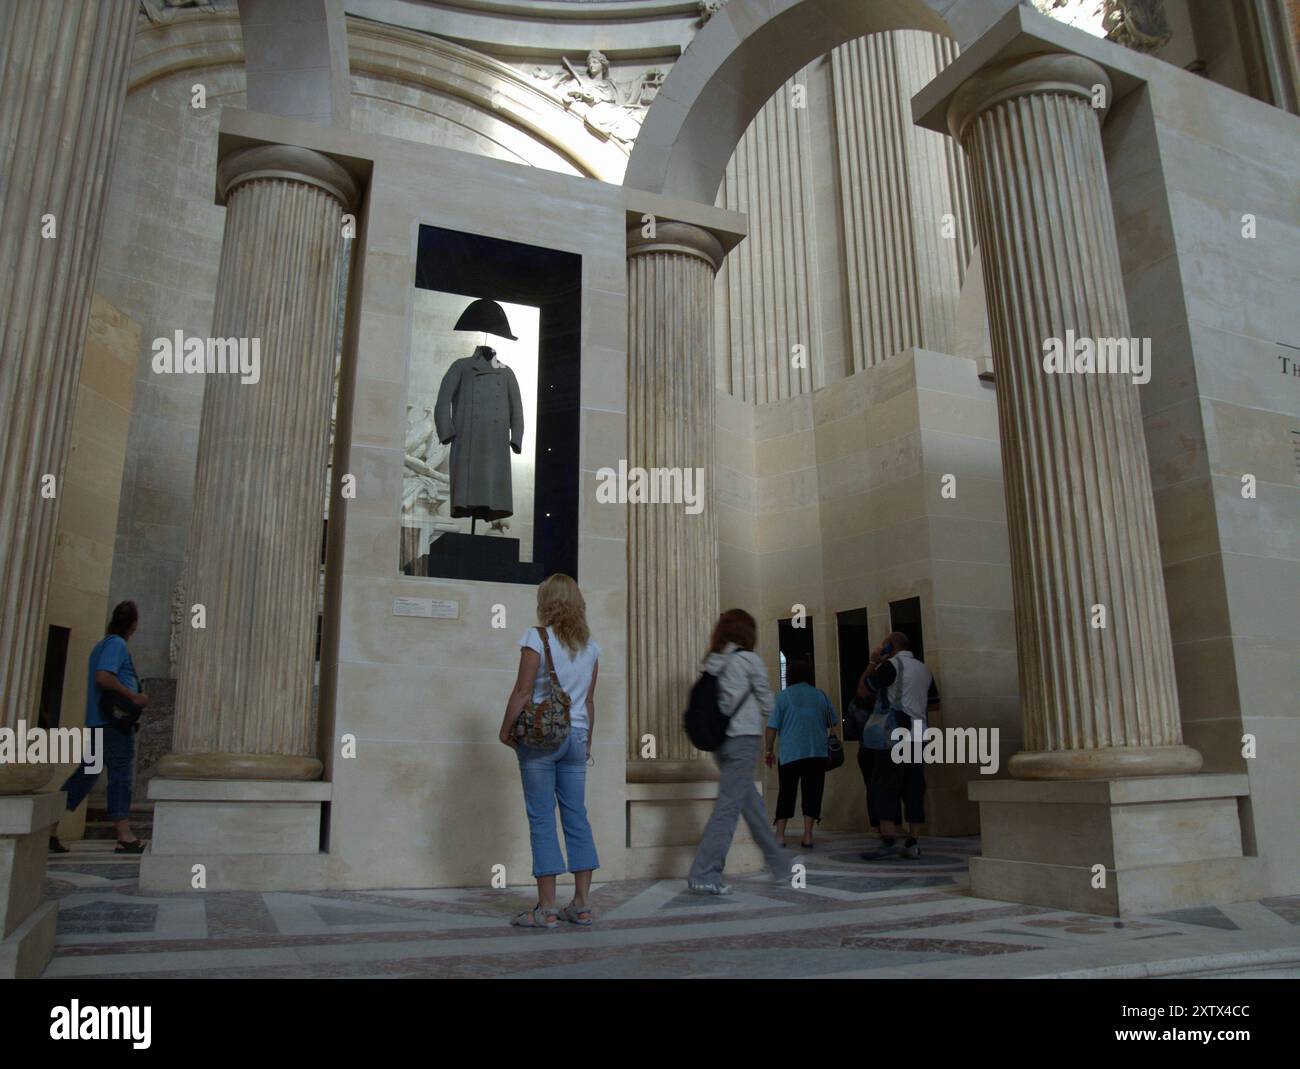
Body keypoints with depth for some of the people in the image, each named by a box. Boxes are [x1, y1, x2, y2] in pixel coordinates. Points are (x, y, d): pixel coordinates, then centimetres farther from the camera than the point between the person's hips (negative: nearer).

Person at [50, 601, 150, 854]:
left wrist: (132, 699, 24)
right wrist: (134, 696, -16)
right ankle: (125, 837, -5)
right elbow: (104, 677, -22)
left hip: (99, 721, 9)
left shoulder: (103, 644, 19)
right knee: (120, 775, -7)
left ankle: (49, 828, 12)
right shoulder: (117, 644, -10)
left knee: (87, 774, 11)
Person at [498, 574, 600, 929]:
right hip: (575, 736, 5)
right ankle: (581, 906, 12)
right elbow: (589, 700, 11)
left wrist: (506, 730, 0)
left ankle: (547, 908, 2)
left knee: (541, 819, 0)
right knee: (577, 817, 8)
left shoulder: (537, 637, -7)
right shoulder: (590, 646, 9)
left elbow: (523, 691, -10)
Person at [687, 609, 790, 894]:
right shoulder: (748, 659, -6)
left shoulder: (713, 662, 8)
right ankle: (704, 875, -6)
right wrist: (760, 725, 19)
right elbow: (766, 703, 1)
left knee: (751, 802, 15)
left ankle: (780, 864, 28)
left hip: (719, 740, 7)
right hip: (744, 739, -6)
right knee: (728, 806, -5)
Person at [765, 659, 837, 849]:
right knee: (812, 792, 5)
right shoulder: (821, 695, 7)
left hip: (790, 754, -1)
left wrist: (769, 751, 5)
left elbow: (772, 728, -4)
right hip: (818, 753, 1)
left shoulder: (783, 696, 0)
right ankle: (807, 836, 2)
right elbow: (833, 723, 16)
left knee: (786, 793, 7)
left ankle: (780, 835, 6)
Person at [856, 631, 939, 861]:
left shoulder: (892, 664, -6)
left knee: (883, 787, -6)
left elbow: (862, 691, -5)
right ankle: (912, 843, 7)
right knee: (912, 788, 8)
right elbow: (934, 702, 23)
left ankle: (889, 840, -12)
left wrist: (873, 662, 2)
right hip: (917, 735, 7)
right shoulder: (923, 669, 16)